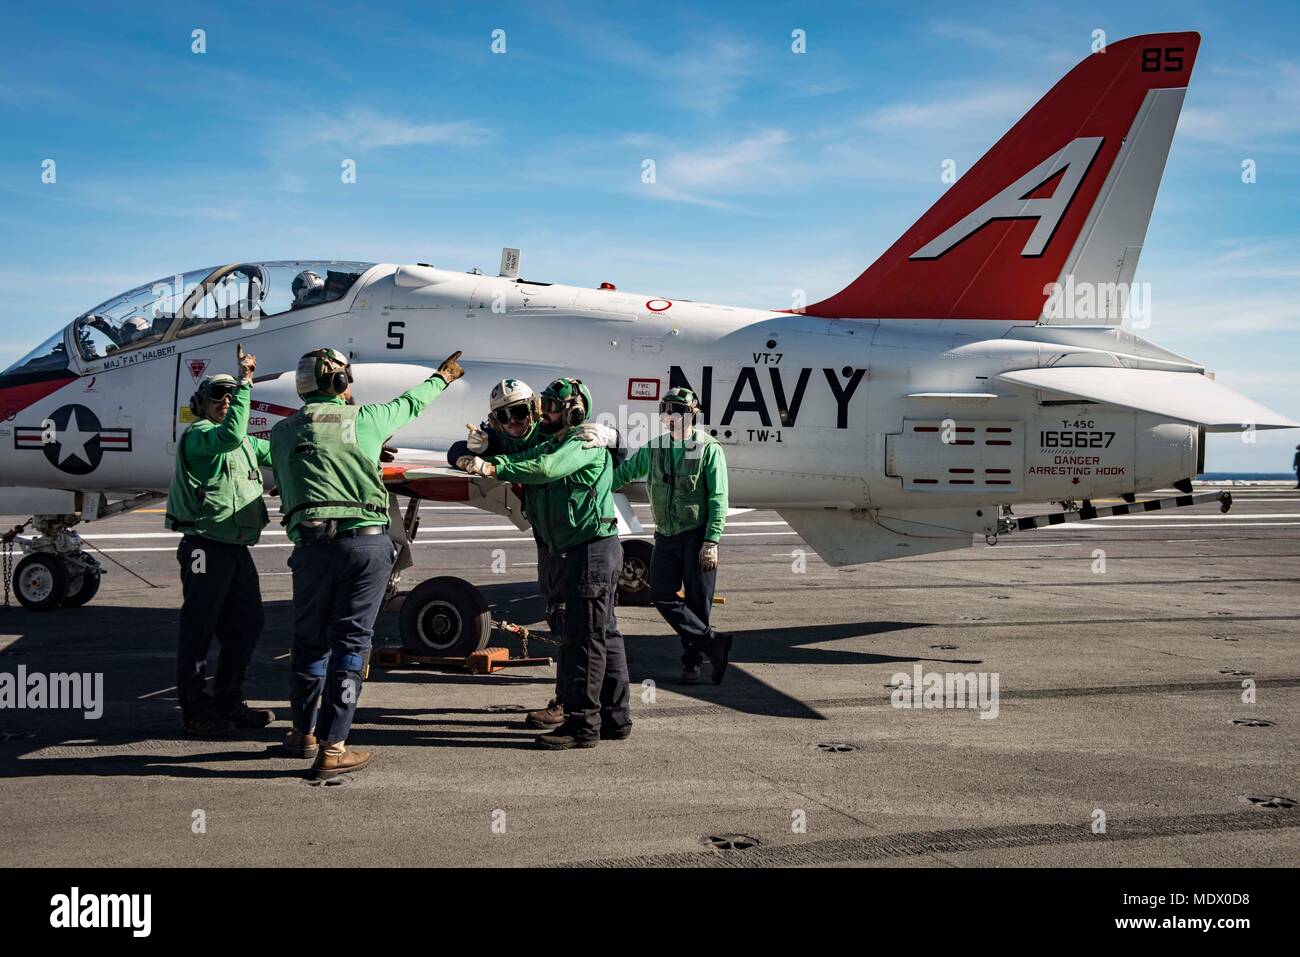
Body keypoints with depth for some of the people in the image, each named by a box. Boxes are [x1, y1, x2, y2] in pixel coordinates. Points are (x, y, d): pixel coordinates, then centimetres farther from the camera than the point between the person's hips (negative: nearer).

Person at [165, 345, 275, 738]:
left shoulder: (245, 443, 20)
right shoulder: (198, 436, -9)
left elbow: (276, 452, 33)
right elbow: (230, 436, -30)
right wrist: (245, 382, -31)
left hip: (237, 549, 9)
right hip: (206, 548, -9)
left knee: (247, 624, 14)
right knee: (199, 629, -3)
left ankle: (228, 703, 25)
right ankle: (196, 712, 4)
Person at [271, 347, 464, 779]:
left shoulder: (282, 430, 15)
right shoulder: (363, 419, 11)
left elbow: (284, 488, 20)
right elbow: (410, 404, 28)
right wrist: (442, 378, 46)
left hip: (313, 543, 2)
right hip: (367, 541, -2)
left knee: (310, 639, 16)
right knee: (349, 642, 1)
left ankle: (304, 733, 29)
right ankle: (332, 749, 1)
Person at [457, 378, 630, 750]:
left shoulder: (585, 442, -12)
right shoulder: (556, 444, 20)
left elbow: (545, 469, -29)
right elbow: (524, 458, 7)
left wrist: (493, 469, -30)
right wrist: (481, 460, -12)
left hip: (593, 548, -10)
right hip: (590, 551, 10)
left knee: (585, 636, -8)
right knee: (604, 634, 13)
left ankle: (581, 723, -5)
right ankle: (615, 718, 21)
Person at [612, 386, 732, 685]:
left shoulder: (709, 449, -6)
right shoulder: (653, 449, 8)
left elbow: (718, 499, -9)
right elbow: (624, 472, 21)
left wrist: (711, 543, -15)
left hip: (696, 535, -5)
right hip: (666, 536, 5)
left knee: (697, 602, -1)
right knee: (662, 595, -6)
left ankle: (692, 660, 11)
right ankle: (712, 641, -1)